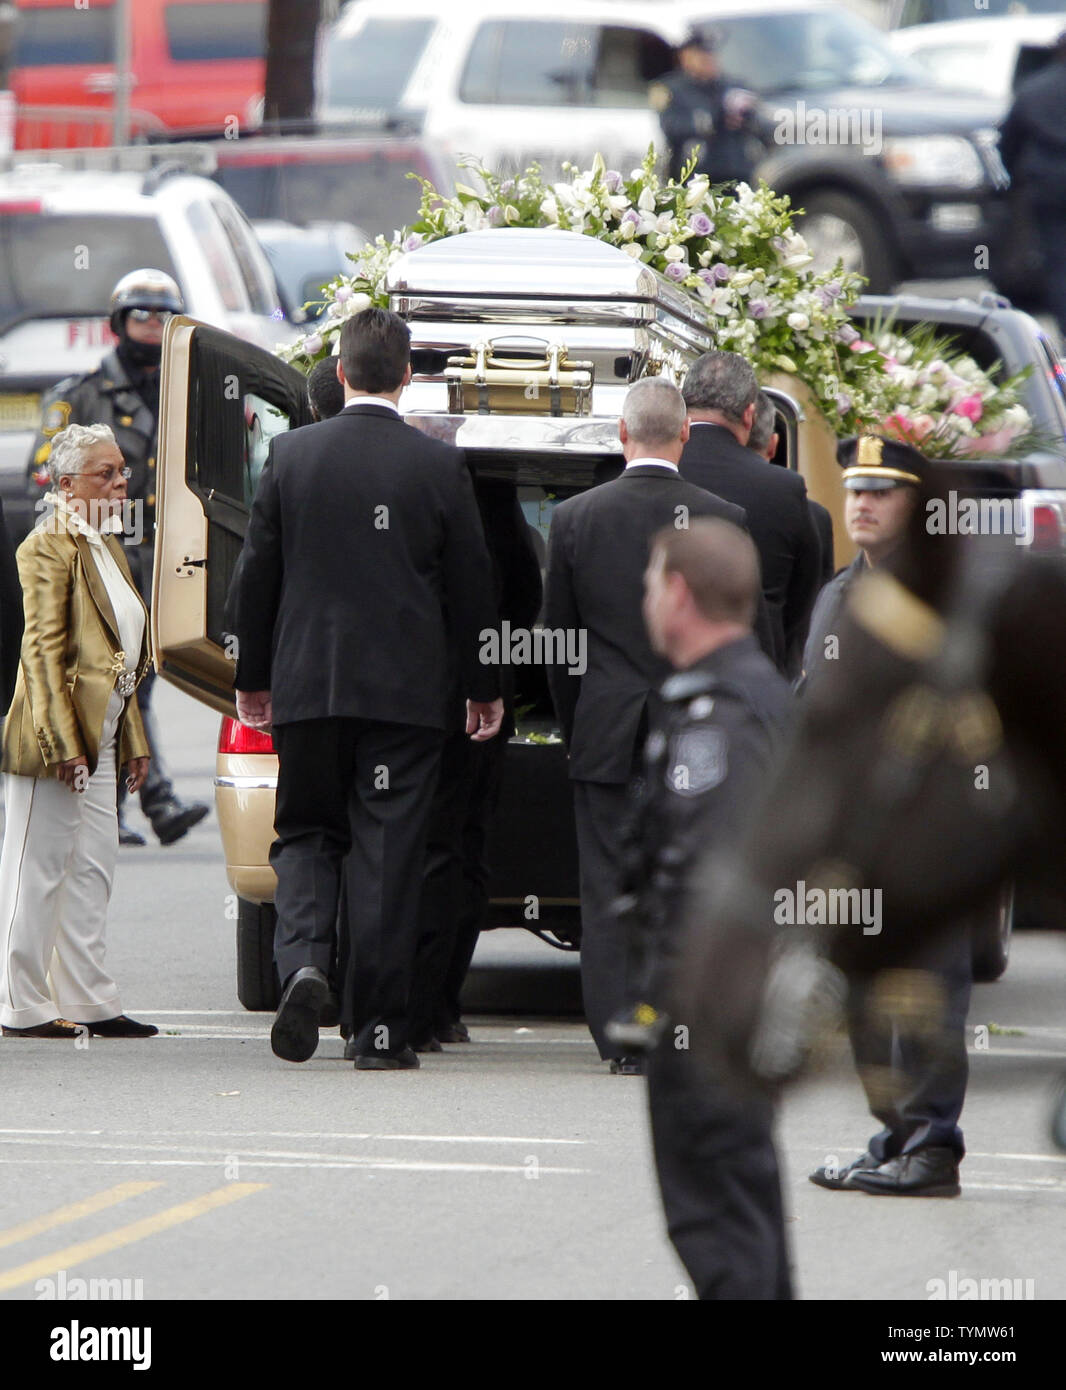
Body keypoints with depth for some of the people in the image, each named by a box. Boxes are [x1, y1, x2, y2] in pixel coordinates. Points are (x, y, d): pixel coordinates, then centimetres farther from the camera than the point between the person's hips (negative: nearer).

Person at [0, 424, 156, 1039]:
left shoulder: (109, 548, 18)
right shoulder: (51, 546, -10)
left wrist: (133, 740, 18)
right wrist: (61, 743, -21)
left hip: (100, 734, 9)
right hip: (59, 732, -9)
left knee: (93, 871, 9)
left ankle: (88, 1002, 12)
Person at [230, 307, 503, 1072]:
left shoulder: (292, 454, -1)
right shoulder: (439, 465, -4)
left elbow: (257, 575, 4)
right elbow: (470, 585, 2)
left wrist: (254, 678, 15)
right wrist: (484, 687, 13)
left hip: (308, 685, 1)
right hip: (405, 691, -1)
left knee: (305, 833, 14)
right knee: (389, 857, 2)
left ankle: (304, 958, -13)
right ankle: (379, 1029, 2)